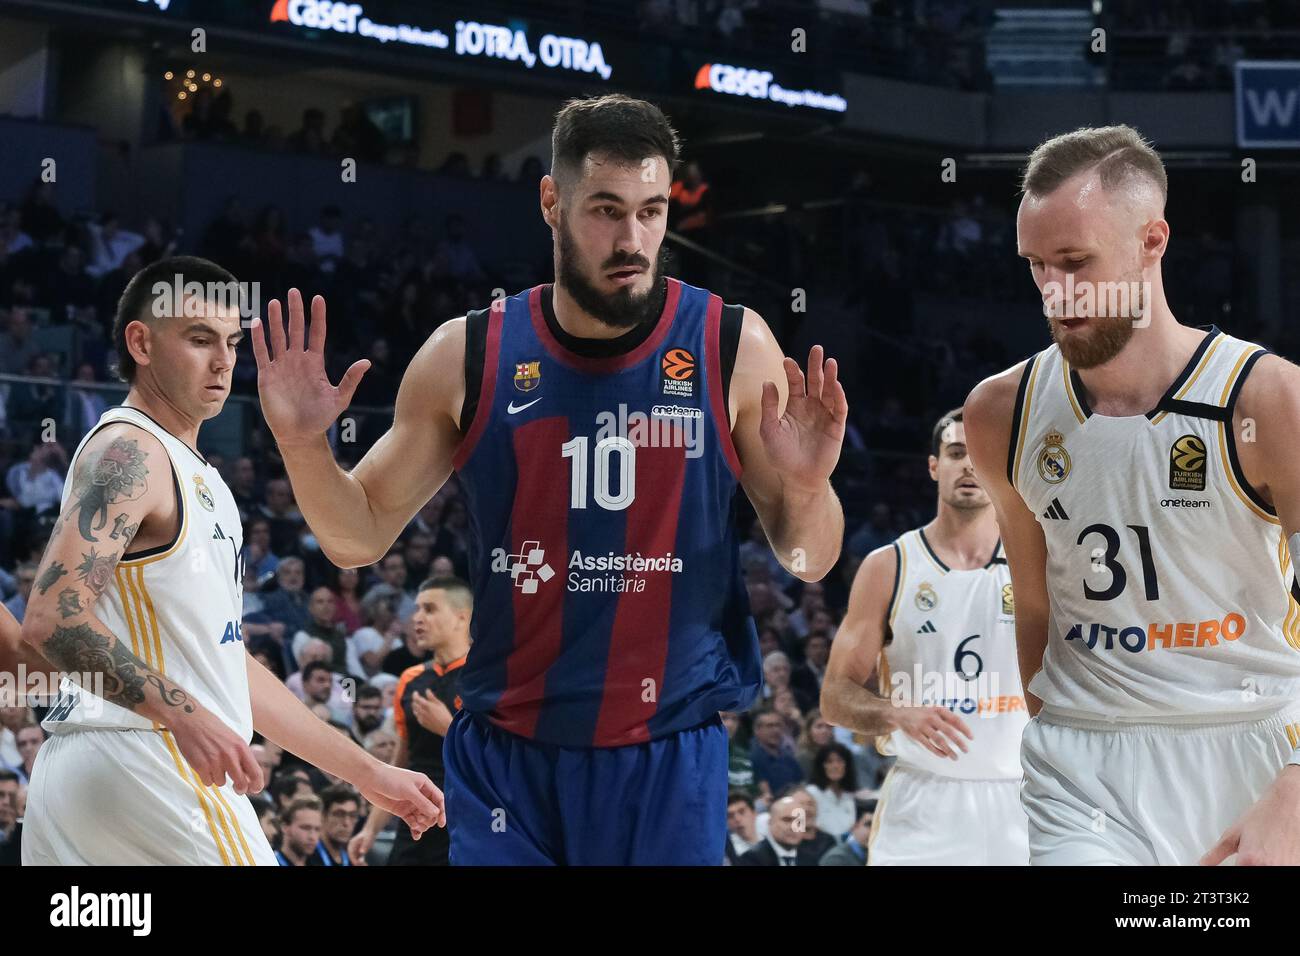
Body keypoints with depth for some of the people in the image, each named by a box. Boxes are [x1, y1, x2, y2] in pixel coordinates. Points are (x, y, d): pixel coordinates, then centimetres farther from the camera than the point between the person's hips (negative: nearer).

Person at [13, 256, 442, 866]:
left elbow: (225, 664, 25)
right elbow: (51, 620, -21)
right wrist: (183, 715, -31)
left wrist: (367, 772, 23)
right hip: (141, 762, -10)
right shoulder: (128, 450, -8)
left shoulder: (196, 475, 23)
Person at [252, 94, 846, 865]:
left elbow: (810, 561, 2)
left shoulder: (733, 348, -3)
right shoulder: (467, 358, 0)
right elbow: (361, 538, 8)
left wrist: (806, 485, -20)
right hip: (505, 752, 1)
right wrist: (303, 446, -10)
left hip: (669, 757, 0)